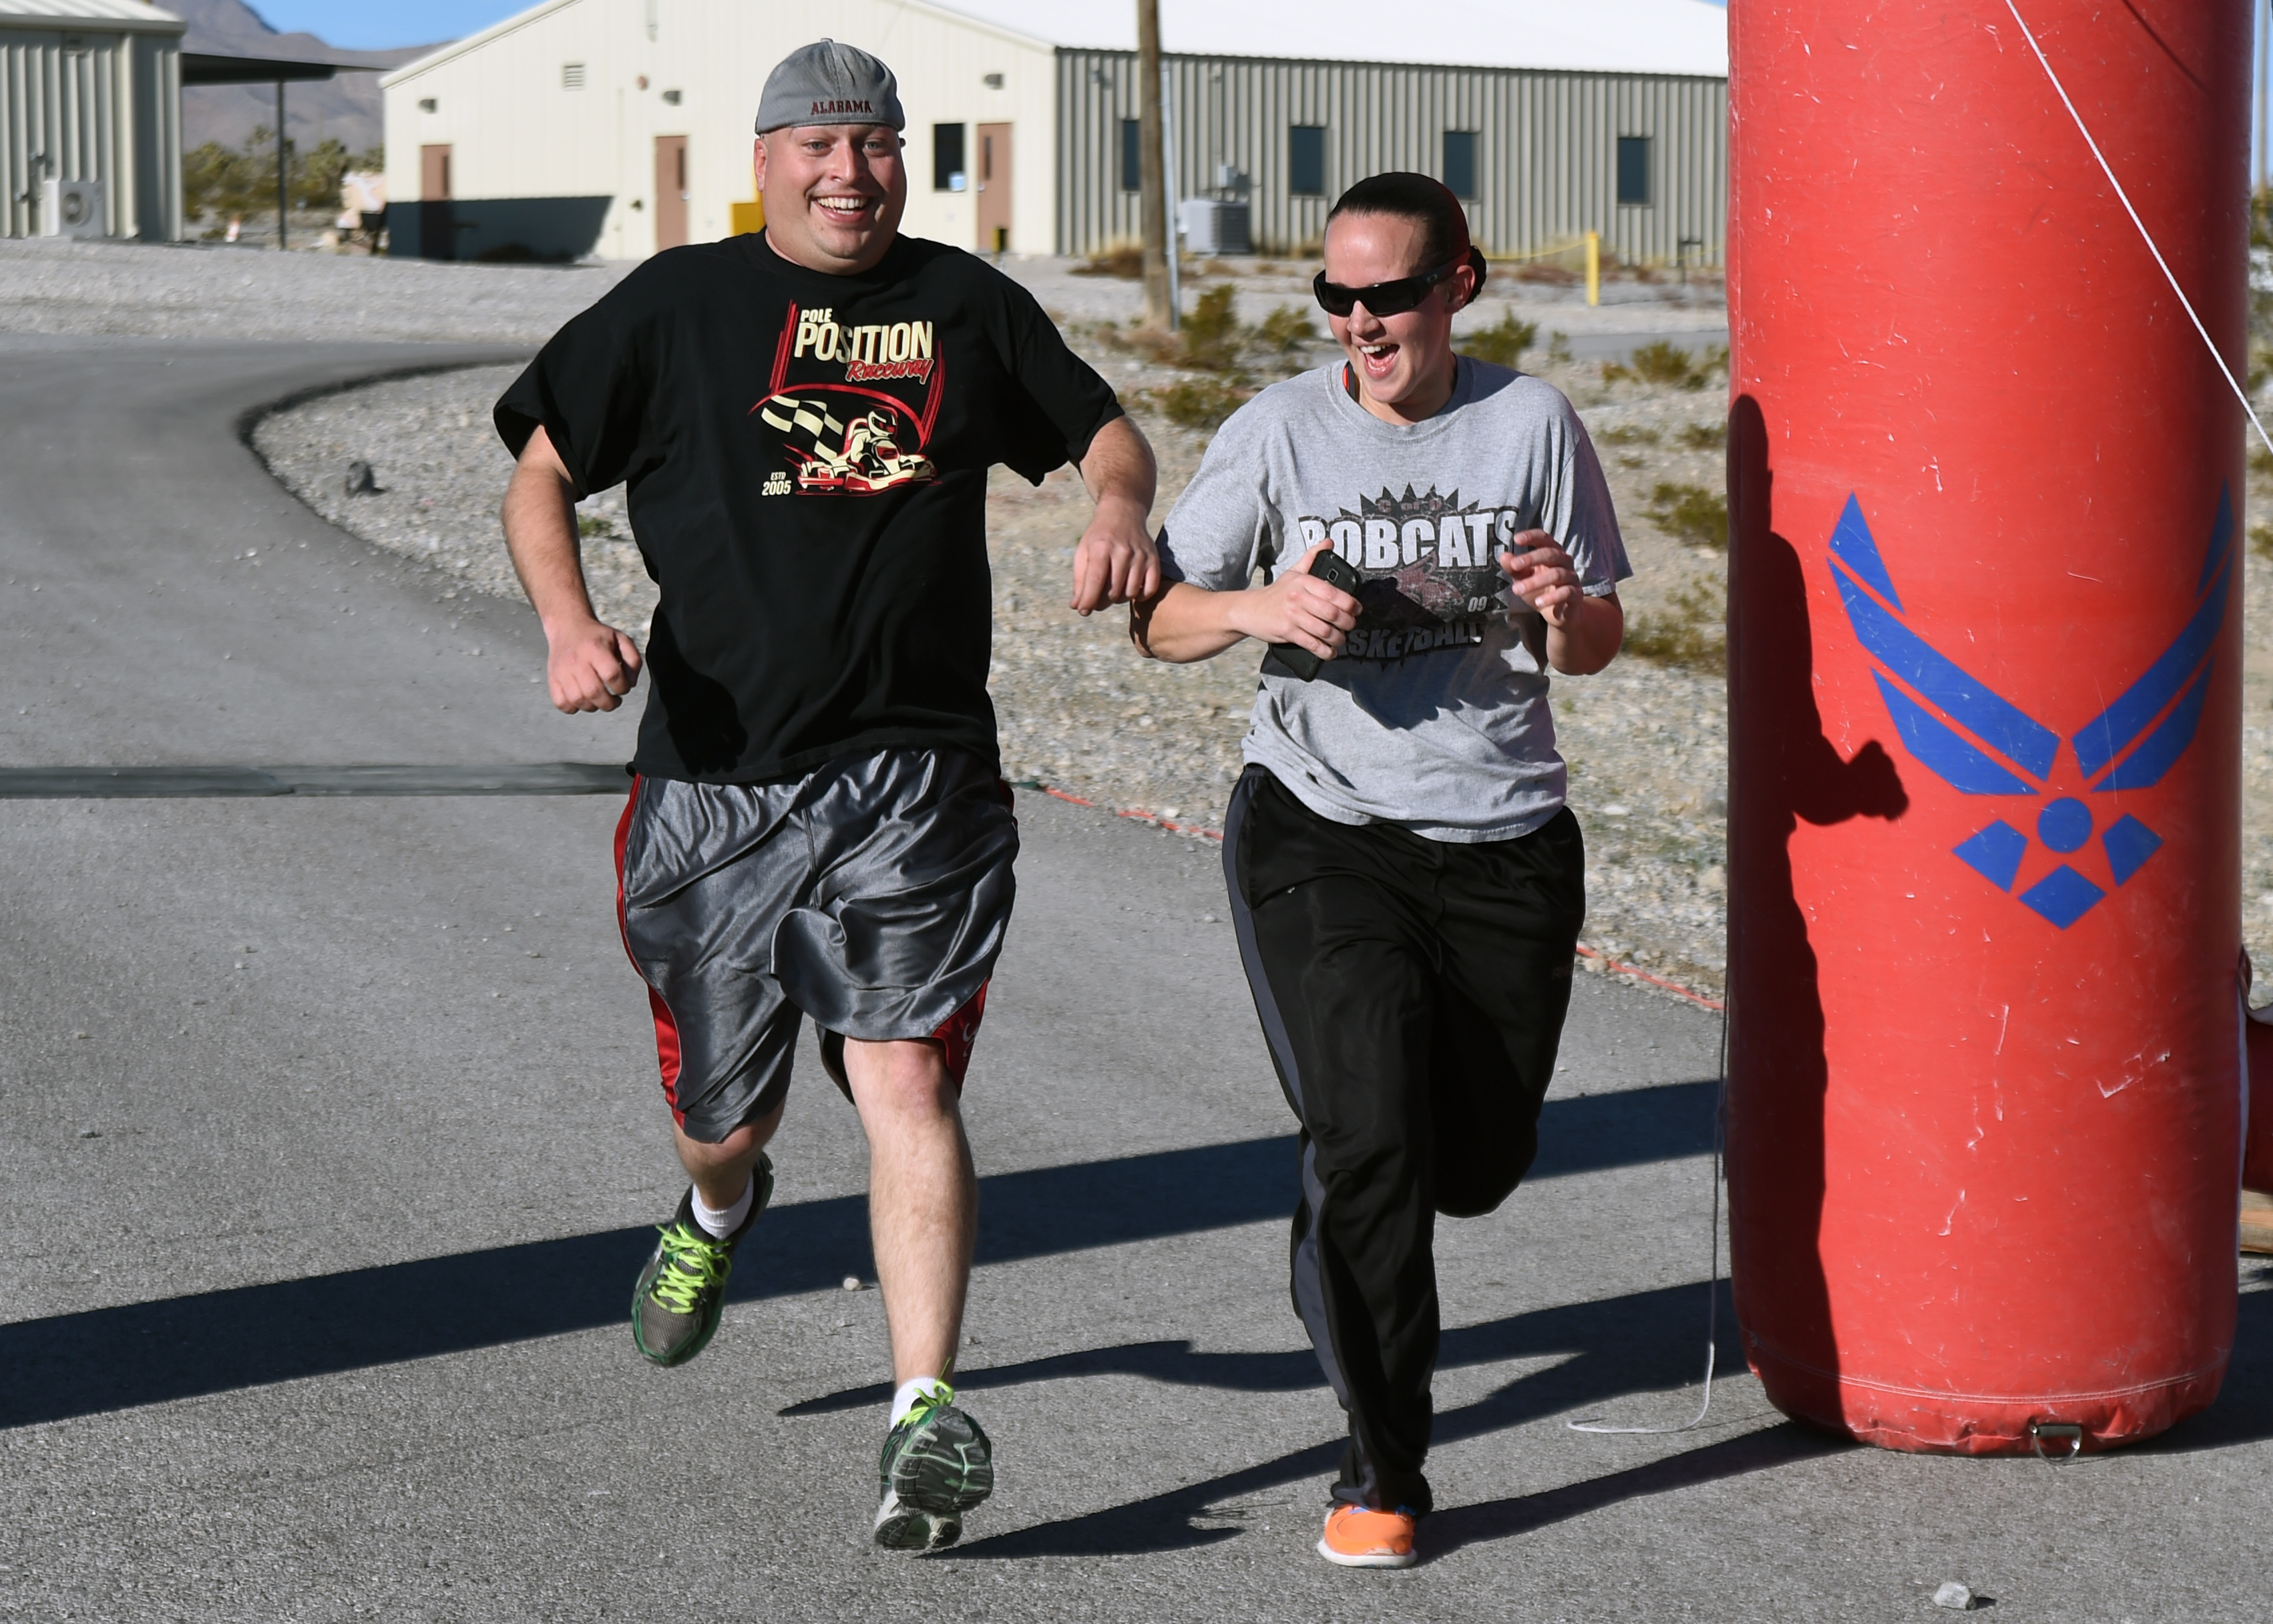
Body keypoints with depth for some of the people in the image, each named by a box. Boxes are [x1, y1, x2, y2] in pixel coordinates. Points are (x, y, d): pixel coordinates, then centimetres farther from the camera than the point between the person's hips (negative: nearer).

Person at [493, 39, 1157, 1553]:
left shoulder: (967, 304, 11)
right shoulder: (679, 305, 6)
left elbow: (1104, 427, 22)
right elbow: (542, 473, 7)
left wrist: (1119, 508, -2)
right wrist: (569, 621, -12)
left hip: (915, 779, 0)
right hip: (716, 781, 0)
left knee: (907, 1084, -16)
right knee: (724, 1118, 12)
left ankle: (928, 1412, -17)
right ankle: (720, 1209, 49)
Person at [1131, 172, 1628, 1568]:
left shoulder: (1531, 423, 0)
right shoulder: (1281, 432, -3)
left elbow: (1594, 650, 6)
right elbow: (1160, 618, 1)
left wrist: (1566, 607, -17)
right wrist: (1258, 606, -20)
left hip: (1505, 839, 2)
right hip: (1322, 830, -2)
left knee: (1473, 1166, 8)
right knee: (1371, 1135, -16)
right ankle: (1384, 1468, -3)